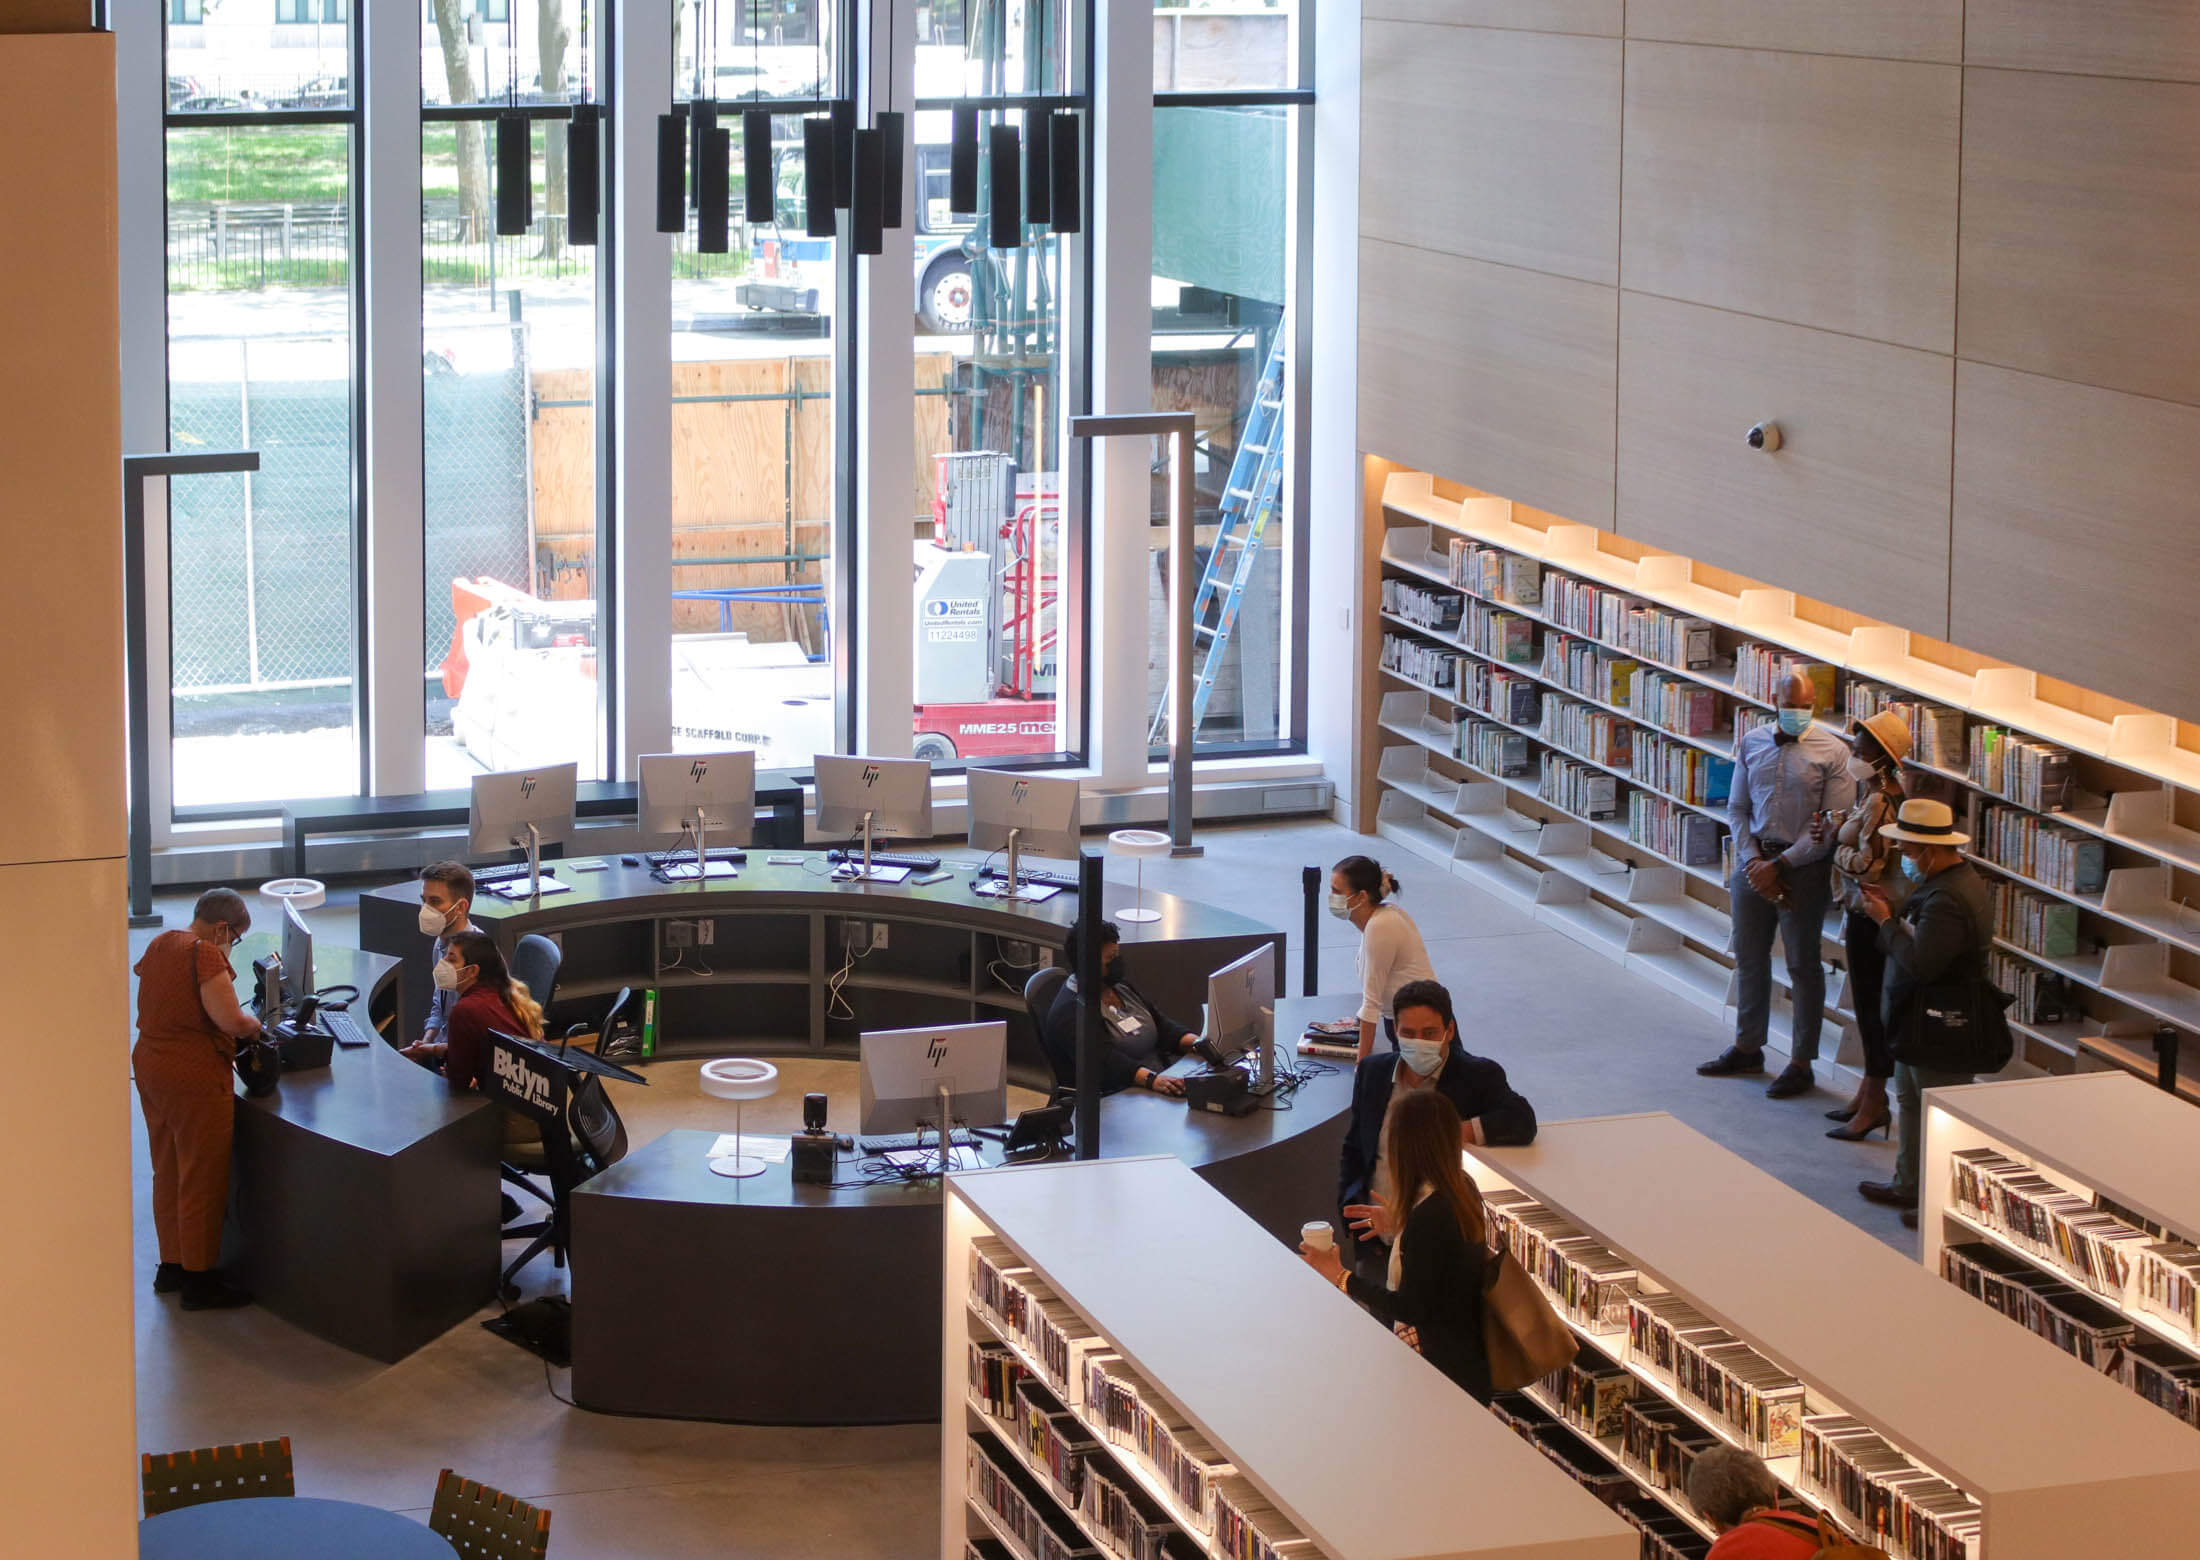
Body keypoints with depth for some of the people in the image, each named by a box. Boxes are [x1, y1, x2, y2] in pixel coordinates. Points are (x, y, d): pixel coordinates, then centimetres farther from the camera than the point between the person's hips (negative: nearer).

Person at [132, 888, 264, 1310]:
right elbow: (230, 1020, -25)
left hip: (149, 1065, 9)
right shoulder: (206, 954, -18)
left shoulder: (158, 945, 9)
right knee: (202, 1180, 1)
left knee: (168, 1173, 19)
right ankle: (199, 1280, 7)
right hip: (195, 1076, -9)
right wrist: (253, 1025, -4)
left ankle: (172, 1265, 29)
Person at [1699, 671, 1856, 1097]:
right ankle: (1747, 1047, 30)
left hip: (1803, 867, -5)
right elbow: (1737, 809, 8)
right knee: (1749, 958, 15)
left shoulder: (1832, 752, -10)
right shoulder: (1751, 744, 4)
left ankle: (1801, 1063, 12)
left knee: (1803, 965, 4)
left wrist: (1780, 865, -15)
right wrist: (1752, 860, -7)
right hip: (1753, 859, 5)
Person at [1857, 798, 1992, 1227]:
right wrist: (1892, 911, 0)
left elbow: (1919, 963, -32)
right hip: (1919, 1023, 11)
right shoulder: (1958, 879, 6)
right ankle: (1908, 1184, 37)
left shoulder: (1947, 899, -28)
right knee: (1909, 1100, 23)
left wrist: (1886, 921, -21)